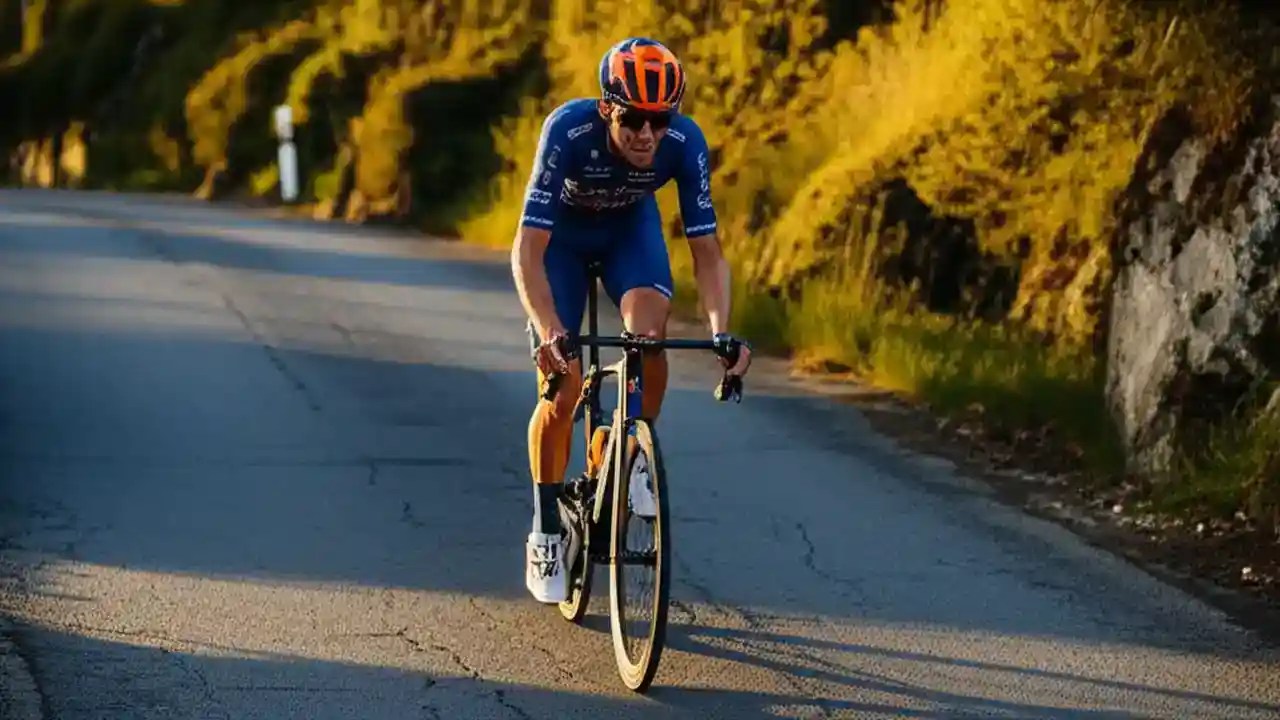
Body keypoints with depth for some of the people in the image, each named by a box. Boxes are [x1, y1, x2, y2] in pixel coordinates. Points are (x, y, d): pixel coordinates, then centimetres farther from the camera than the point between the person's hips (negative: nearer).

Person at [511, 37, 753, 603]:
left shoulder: (685, 143, -31)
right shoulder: (568, 131, -38)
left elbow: (706, 252, -24)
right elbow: (528, 251, -39)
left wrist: (721, 333, -40)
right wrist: (549, 333, -53)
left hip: (630, 227, 2)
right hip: (561, 234, -2)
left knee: (650, 333, -28)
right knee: (562, 389, -9)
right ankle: (546, 533, 8)